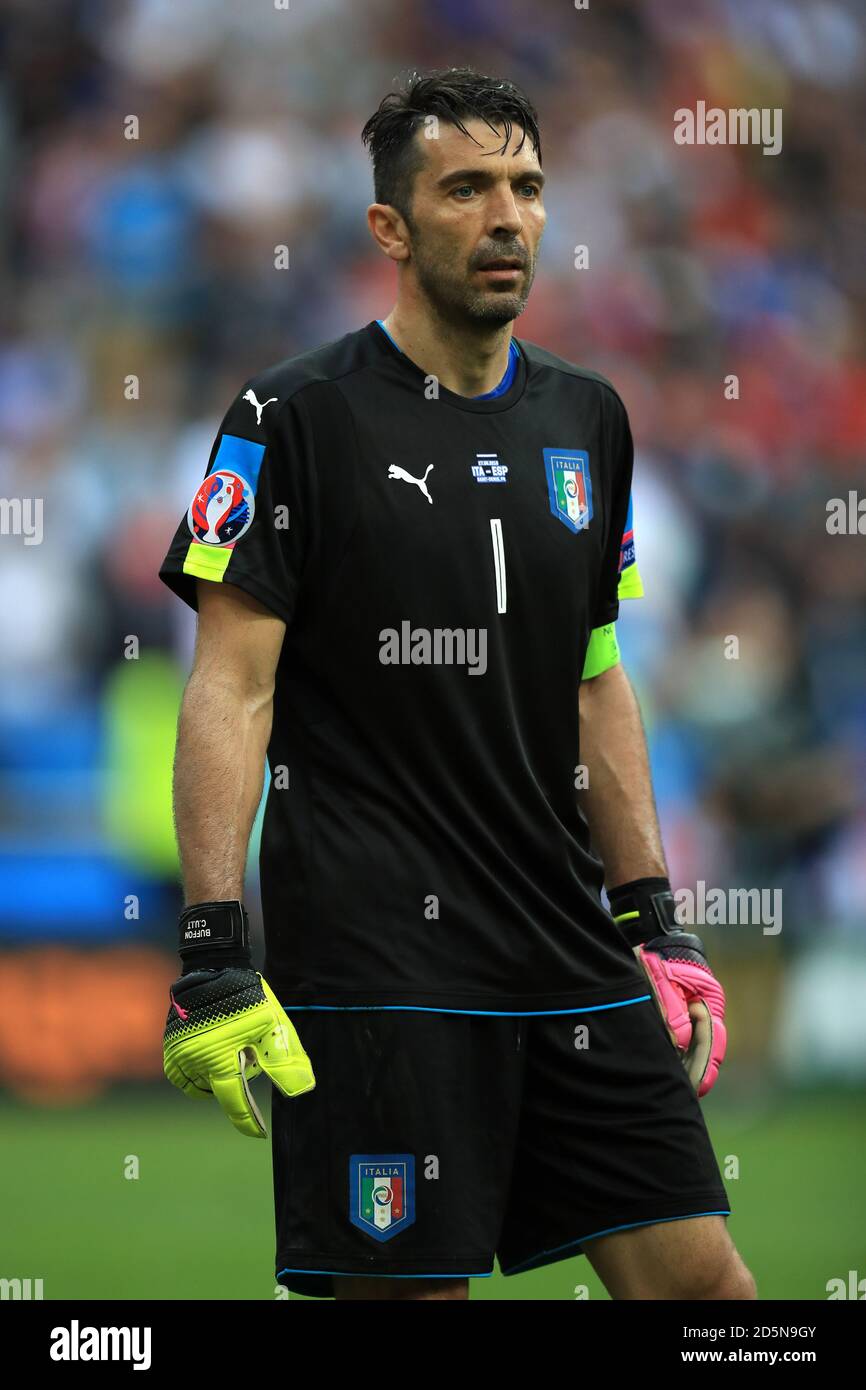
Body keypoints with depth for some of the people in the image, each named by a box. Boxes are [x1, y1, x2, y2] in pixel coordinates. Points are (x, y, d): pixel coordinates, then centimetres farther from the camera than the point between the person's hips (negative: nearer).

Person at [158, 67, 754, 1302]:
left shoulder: (588, 420, 13)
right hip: (376, 966, -6)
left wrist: (656, 919, 17)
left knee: (698, 1280, 0)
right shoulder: (296, 419, -4)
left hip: (574, 966, 6)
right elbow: (231, 689, -8)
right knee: (409, 1292, -6)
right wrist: (214, 952, -16)